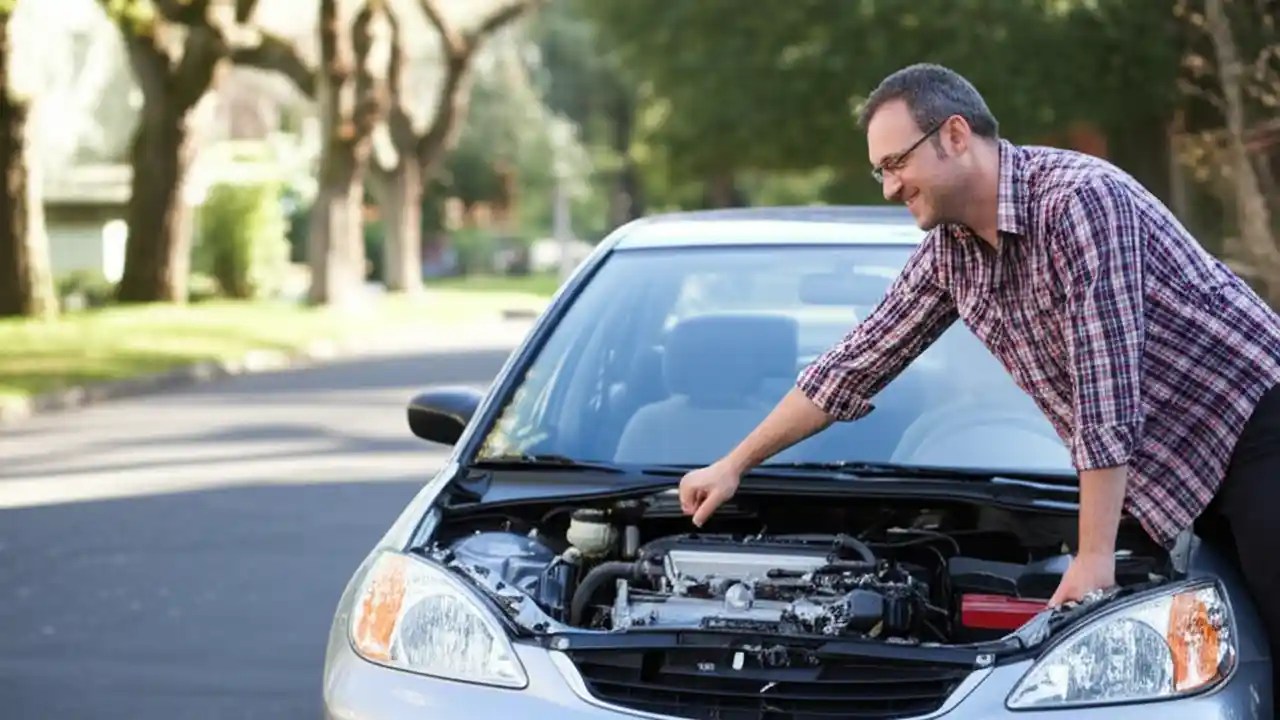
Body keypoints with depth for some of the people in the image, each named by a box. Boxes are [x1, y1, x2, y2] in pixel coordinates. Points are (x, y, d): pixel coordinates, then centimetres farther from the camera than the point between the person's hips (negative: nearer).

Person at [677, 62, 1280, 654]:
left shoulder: (1078, 198, -22)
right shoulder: (950, 250, 5)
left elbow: (1106, 388, -23)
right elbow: (857, 363, 15)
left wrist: (1094, 554, -21)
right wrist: (734, 464, 17)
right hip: (1178, 474, 8)